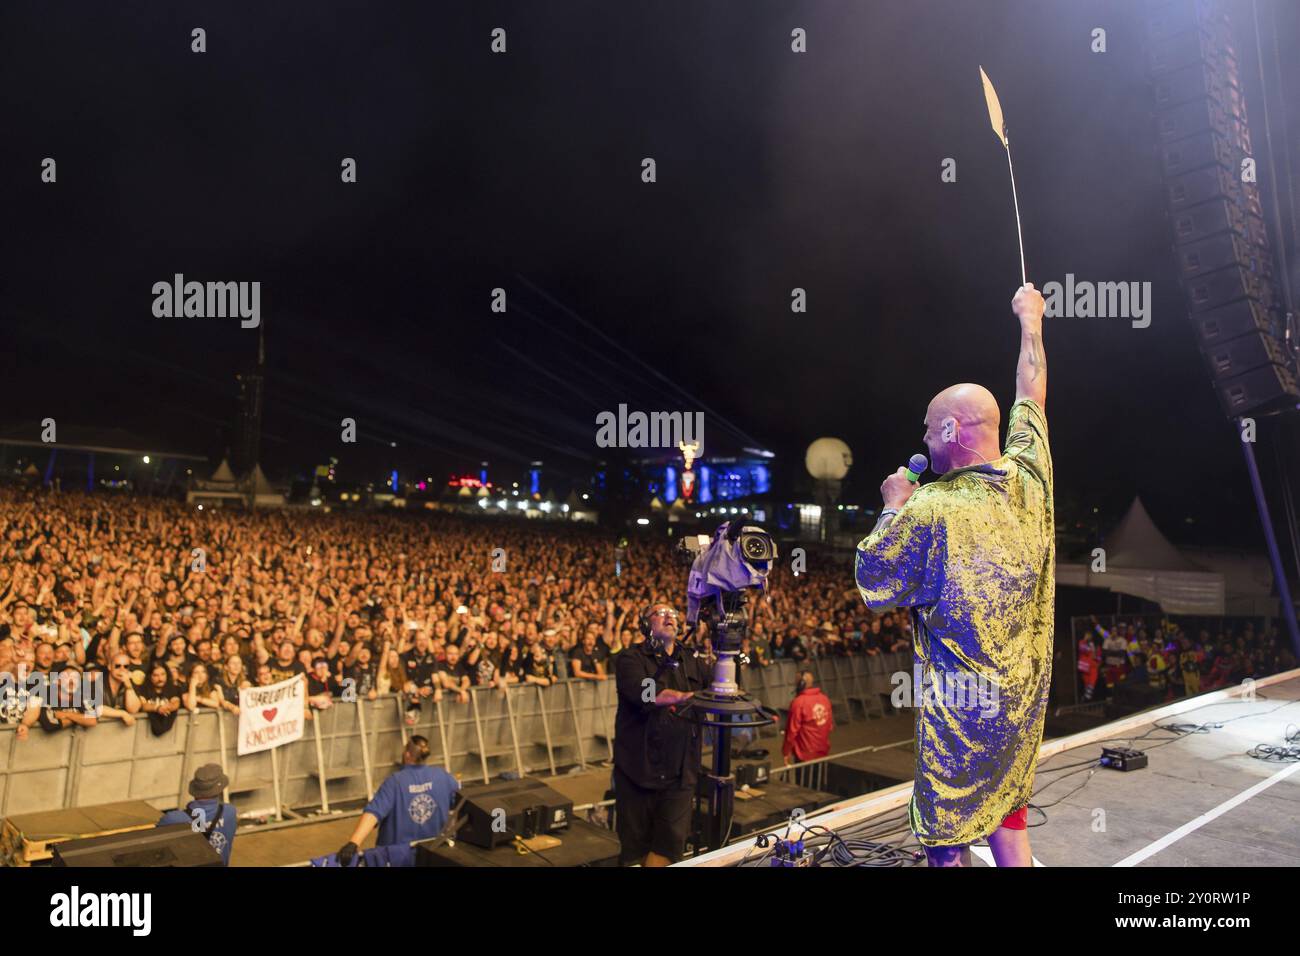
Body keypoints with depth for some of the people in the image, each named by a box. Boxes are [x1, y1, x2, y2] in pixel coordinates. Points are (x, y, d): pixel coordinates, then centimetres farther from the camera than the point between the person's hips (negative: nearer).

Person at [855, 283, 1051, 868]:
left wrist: (894, 507, 0)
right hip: (1025, 701, 7)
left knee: (948, 845, 6)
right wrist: (1031, 323, 28)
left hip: (961, 714, -7)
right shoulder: (1029, 479, -5)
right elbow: (1031, 398, 13)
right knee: (1007, 823, 22)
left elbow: (871, 584, -9)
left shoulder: (930, 511, -23)